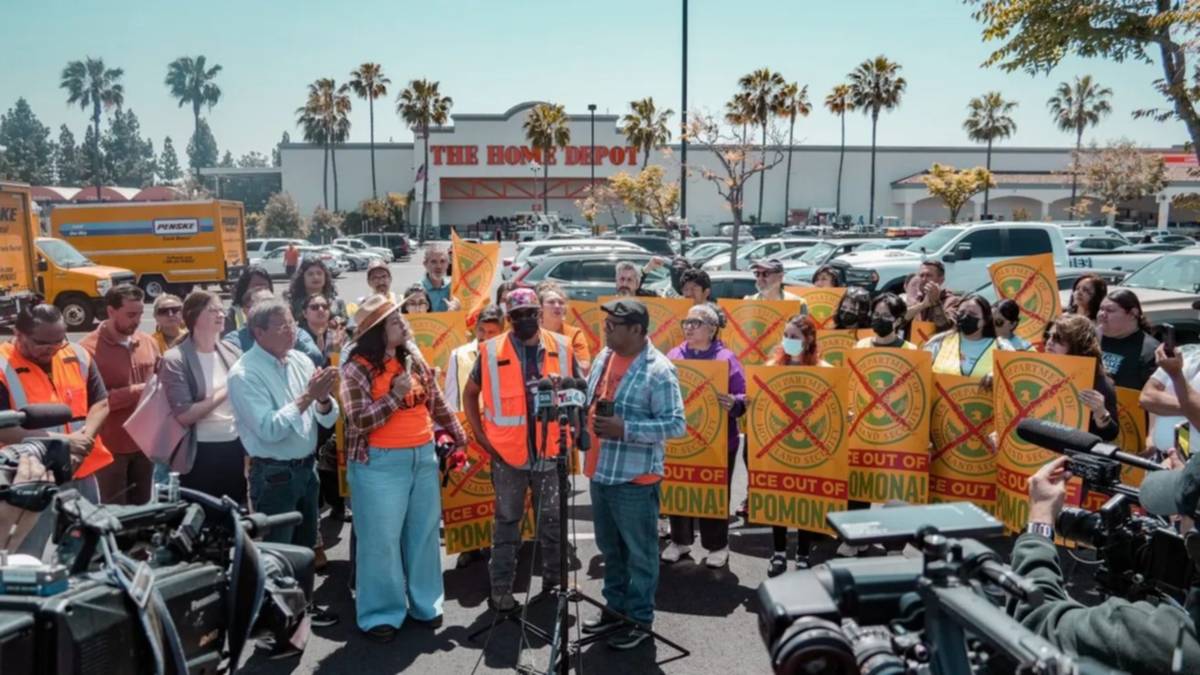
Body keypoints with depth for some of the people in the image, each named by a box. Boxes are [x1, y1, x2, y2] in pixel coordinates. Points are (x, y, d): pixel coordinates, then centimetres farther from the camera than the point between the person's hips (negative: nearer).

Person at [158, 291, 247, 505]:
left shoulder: (231, 351, 3)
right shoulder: (176, 360, -8)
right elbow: (184, 415, -15)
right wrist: (224, 393, -16)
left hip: (236, 446, 4)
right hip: (201, 453, -4)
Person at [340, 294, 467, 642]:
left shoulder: (413, 361, 7)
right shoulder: (357, 369, -10)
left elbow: (438, 404, 15)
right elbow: (360, 421, -17)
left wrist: (459, 438, 16)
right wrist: (395, 395, -19)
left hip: (423, 457, 6)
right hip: (380, 463, -5)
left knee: (423, 532, 13)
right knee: (382, 539, 2)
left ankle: (424, 602, 27)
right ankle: (382, 613, 16)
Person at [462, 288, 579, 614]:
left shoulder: (562, 348, -1)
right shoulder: (491, 351, -5)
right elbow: (470, 394, 6)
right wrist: (481, 437, -1)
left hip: (552, 452, 2)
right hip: (507, 453, -1)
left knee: (552, 521, 14)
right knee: (507, 523, 10)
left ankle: (555, 581, 30)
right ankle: (501, 590, 19)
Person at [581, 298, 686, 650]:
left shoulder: (658, 371, -17)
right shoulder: (603, 357, 7)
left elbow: (676, 424, -19)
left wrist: (624, 429, -23)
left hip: (635, 477, -7)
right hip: (600, 471, 8)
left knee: (639, 551, 7)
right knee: (609, 547, 20)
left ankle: (641, 618, 22)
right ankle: (615, 605, 37)